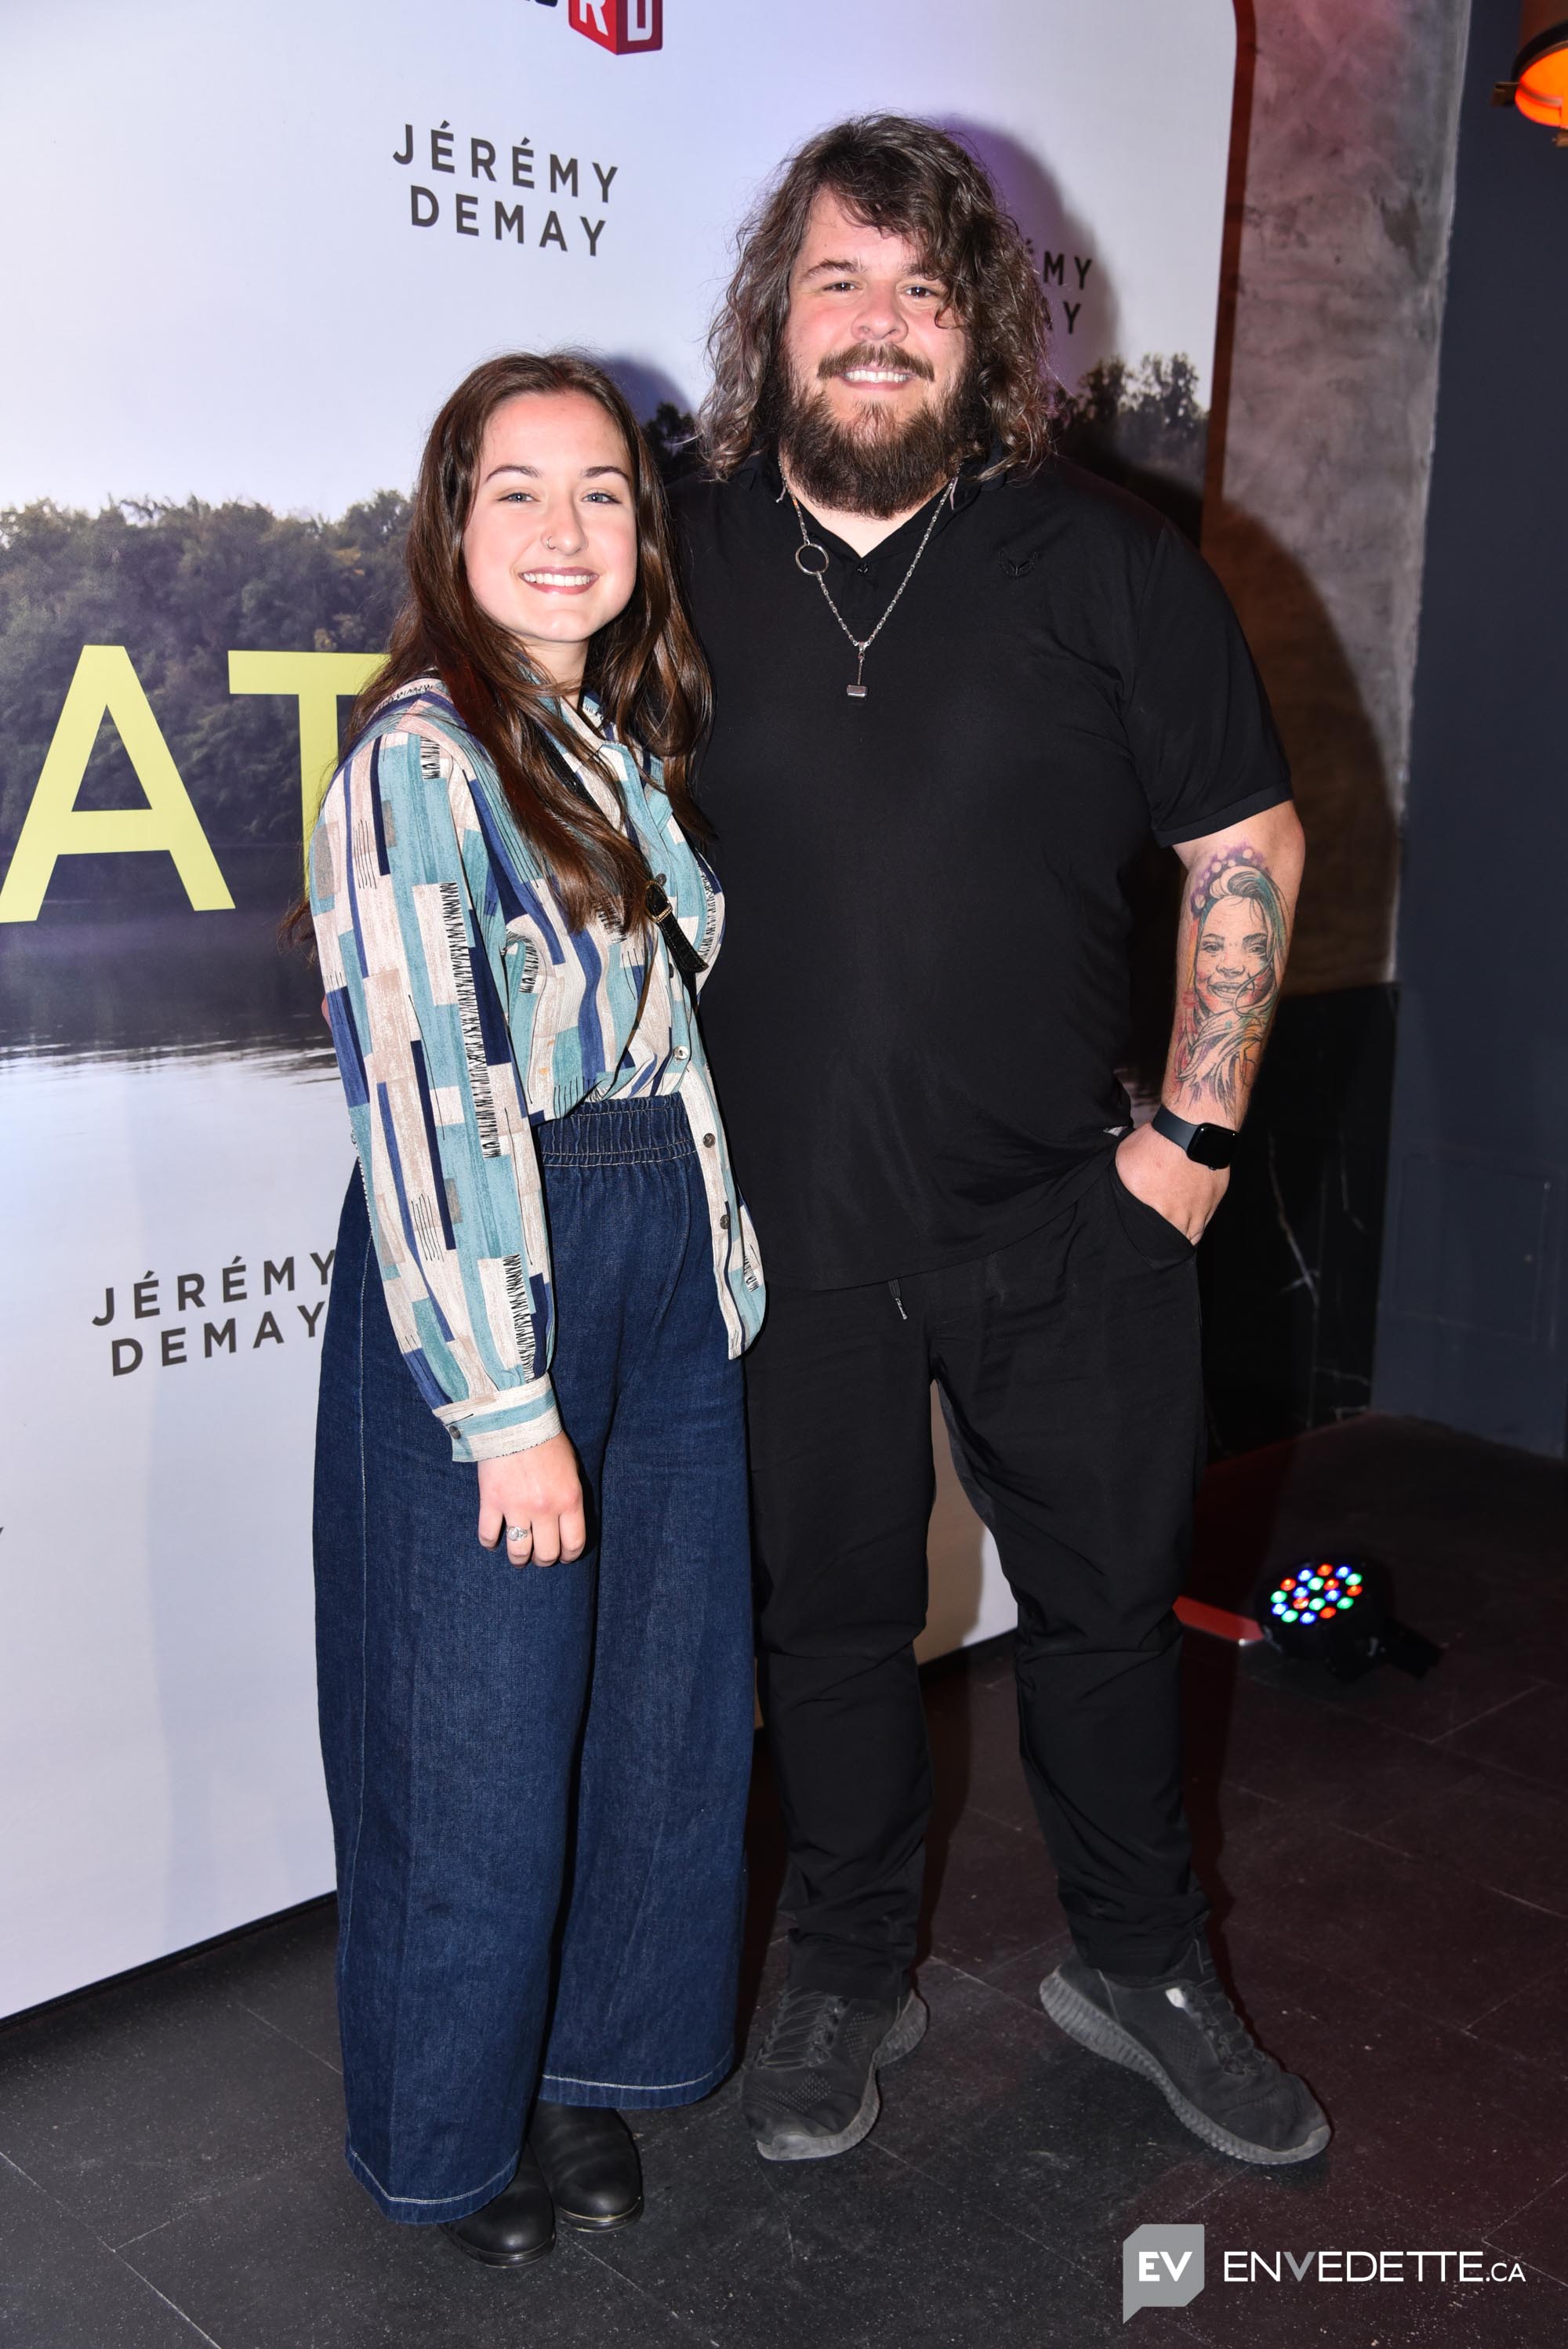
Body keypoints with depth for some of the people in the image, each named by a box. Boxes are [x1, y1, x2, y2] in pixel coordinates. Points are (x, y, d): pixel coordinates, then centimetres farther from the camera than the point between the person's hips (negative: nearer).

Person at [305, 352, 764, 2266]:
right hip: (487, 1274, -7)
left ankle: (585, 2065, 38)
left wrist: (728, 1262, 10)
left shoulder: (629, 747, 12)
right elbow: (421, 1094, -18)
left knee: (661, 1694, 15)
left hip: (671, 1268, 7)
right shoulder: (418, 760, -12)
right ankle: (451, 2128, 31)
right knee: (484, 1723, 7)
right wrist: (507, 1403, -19)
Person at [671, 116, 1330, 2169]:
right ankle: (852, 1980, 37)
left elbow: (1251, 848, 1)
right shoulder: (686, 558, 0)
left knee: (1108, 1600, 14)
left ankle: (1141, 1967, 37)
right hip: (794, 1228, 1)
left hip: (1069, 1222, 0)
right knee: (831, 1615, 15)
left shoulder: (1107, 561, -3)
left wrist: (1197, 1131, -4)